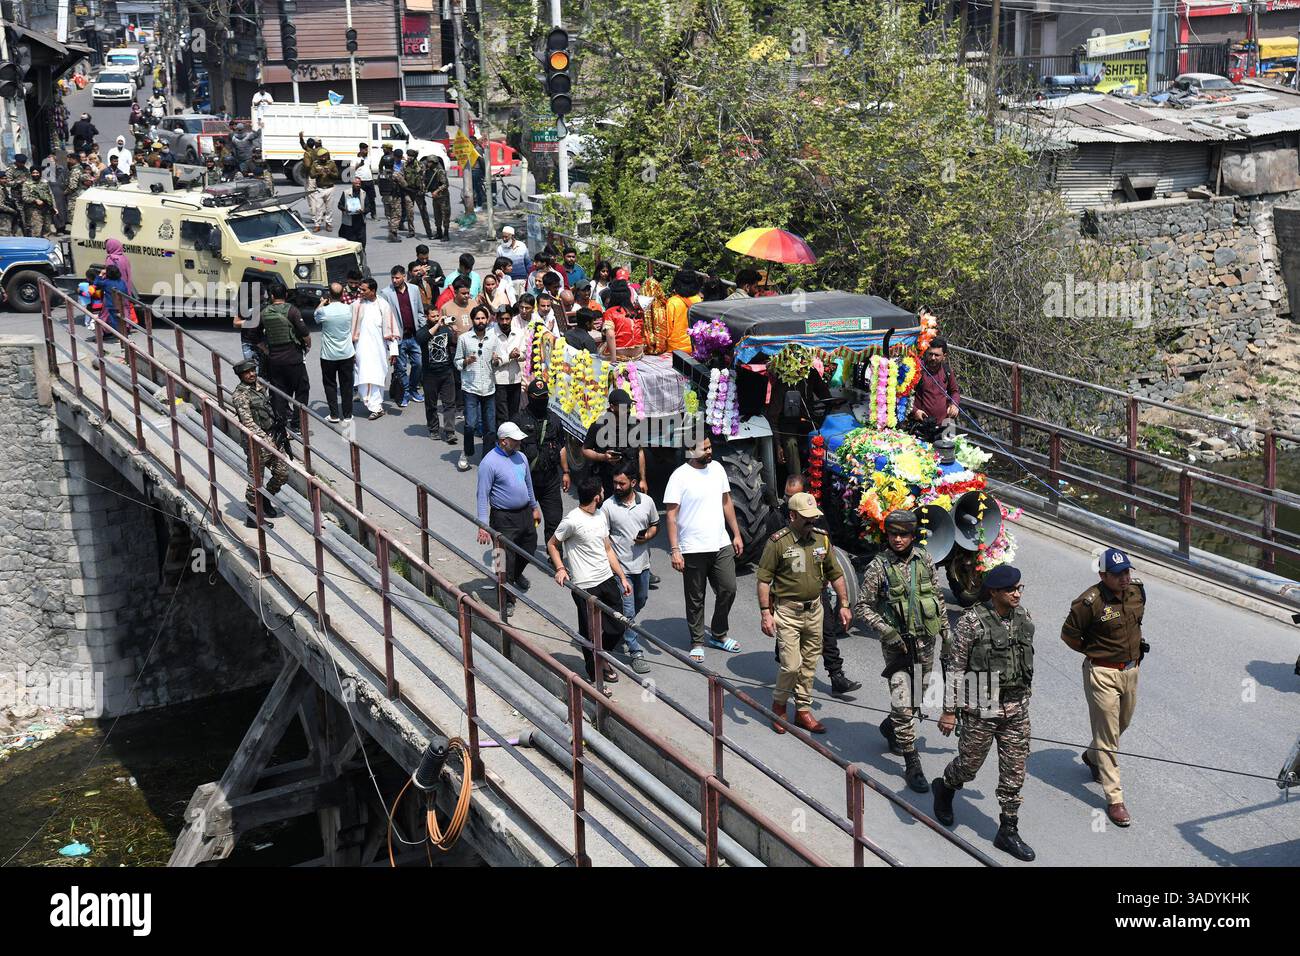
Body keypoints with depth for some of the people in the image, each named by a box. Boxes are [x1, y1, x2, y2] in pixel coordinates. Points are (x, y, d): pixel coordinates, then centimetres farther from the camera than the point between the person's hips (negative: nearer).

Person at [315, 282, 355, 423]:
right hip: (347, 354, 2)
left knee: (330, 384, 11)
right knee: (346, 385, 8)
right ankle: (347, 416, 12)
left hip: (328, 355, -2)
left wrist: (322, 303, 23)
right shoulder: (348, 309, -6)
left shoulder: (324, 311, -15)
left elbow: (316, 317, 9)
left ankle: (334, 415, 10)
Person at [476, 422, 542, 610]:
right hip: (504, 518, -7)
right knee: (506, 558, -2)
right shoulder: (489, 462, -17)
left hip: (525, 513, 7)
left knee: (529, 548, 21)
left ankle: (516, 575, 52)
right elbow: (483, 495, -17)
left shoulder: (520, 457, 5)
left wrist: (534, 508, 25)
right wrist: (483, 525, -20)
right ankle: (506, 598, 14)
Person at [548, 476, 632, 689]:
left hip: (607, 579, 7)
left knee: (617, 627, 11)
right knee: (591, 634, 3)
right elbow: (551, 544, -4)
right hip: (585, 586, -7)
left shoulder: (601, 516, 10)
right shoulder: (573, 520, -15)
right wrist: (560, 569, -17)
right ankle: (595, 678, 17)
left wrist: (622, 577, 15)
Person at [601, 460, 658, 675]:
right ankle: (636, 653, 5)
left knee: (640, 602, 23)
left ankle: (620, 630, 49)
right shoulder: (608, 506, -11)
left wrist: (648, 536, -10)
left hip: (642, 563, 4)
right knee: (628, 611, -4)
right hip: (621, 567, -4)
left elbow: (655, 525, 12)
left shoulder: (647, 501, -3)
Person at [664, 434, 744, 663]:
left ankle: (718, 635, 29)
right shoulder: (680, 477, -12)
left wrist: (736, 534, 14)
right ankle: (697, 642, 22)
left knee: (728, 590, 9)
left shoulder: (717, 468, 5)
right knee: (695, 600, 7)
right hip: (693, 550, -5)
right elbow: (671, 516, -12)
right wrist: (675, 550, -18)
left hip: (722, 545, 5)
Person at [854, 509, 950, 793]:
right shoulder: (878, 567, -10)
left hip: (925, 640, 5)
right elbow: (863, 607, -5)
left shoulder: (923, 558, 1)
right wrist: (885, 630, -17)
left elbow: (939, 596, 11)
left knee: (918, 695, 18)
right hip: (897, 643, -5)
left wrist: (946, 632, 10)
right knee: (903, 704, -8)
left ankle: (890, 727, 46)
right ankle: (912, 765, -1)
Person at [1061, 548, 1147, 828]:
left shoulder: (1137, 589, -4)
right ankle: (1114, 799, 5)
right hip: (1103, 674, -7)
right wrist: (1094, 652, -1)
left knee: (1123, 723, 25)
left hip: (1131, 669, 7)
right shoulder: (1089, 602, -24)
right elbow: (1069, 634, -11)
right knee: (1107, 736, -1)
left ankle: (1092, 757, 52)